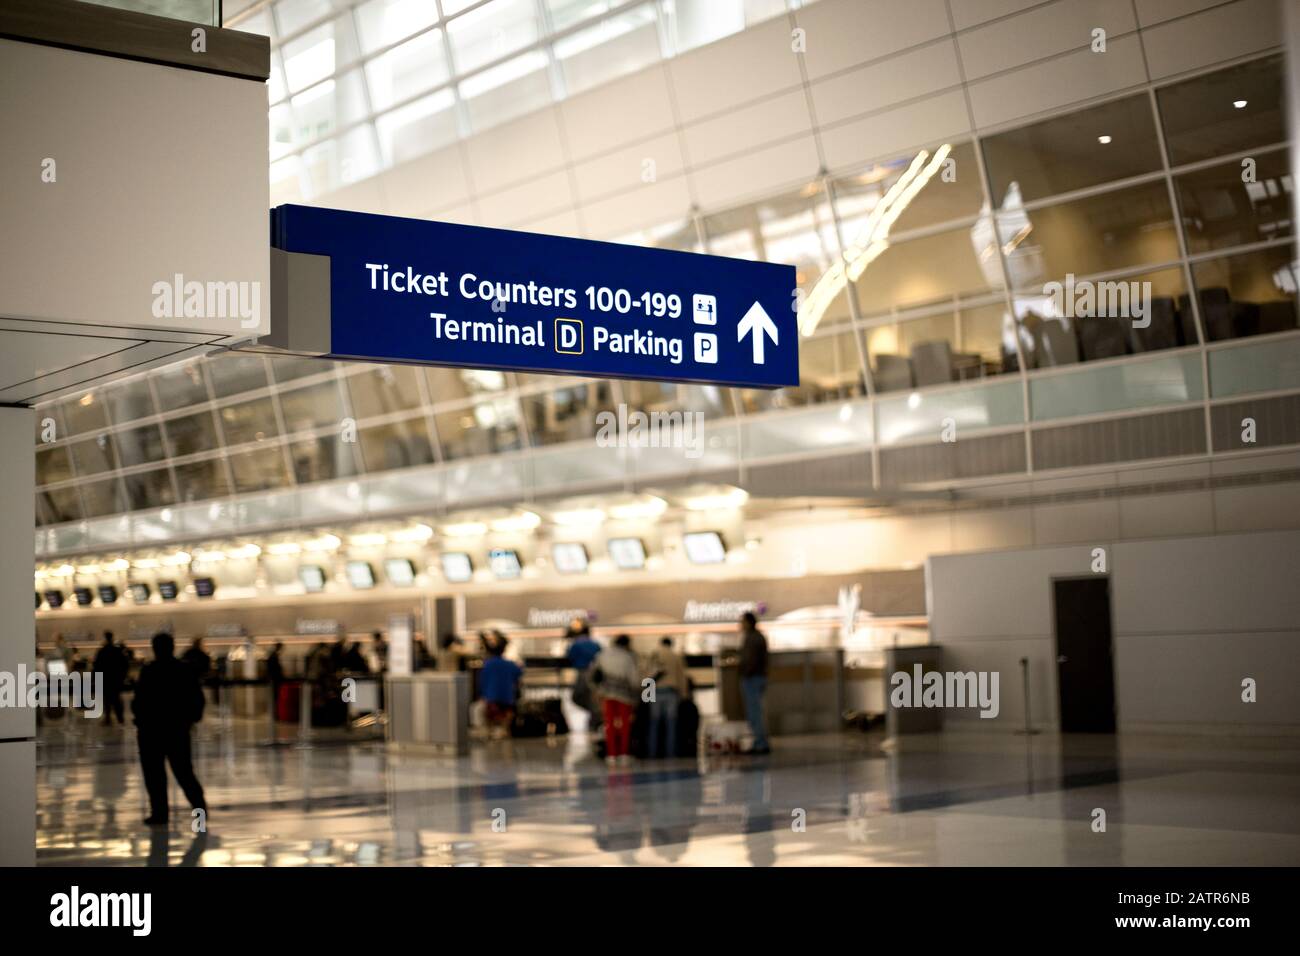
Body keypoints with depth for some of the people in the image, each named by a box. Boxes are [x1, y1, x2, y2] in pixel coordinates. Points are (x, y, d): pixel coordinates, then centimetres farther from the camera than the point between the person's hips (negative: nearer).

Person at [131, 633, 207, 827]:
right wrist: (191, 717, 16)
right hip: (179, 728, 5)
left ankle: (159, 812, 3)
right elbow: (198, 698, 5)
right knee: (183, 771, 13)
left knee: (154, 773, 4)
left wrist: (139, 716, 2)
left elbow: (141, 700, -15)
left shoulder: (149, 671, -14)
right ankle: (199, 805, 4)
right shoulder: (186, 670, 2)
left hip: (152, 728, -5)